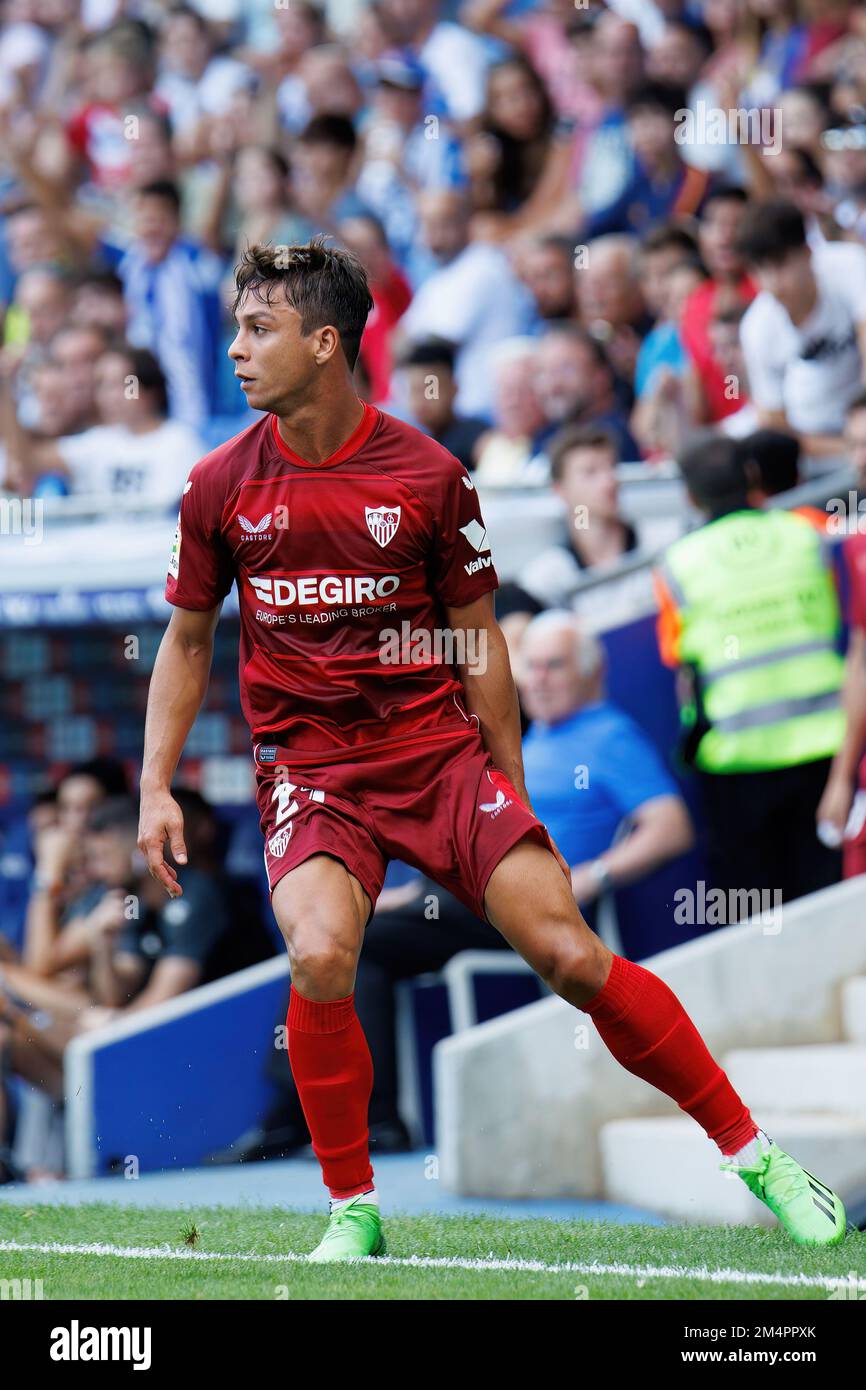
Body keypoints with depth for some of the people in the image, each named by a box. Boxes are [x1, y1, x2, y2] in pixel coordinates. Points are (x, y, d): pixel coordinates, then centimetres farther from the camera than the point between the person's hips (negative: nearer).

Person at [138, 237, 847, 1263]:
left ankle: (751, 1152, 4)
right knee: (320, 958, -27)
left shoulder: (428, 475, -4)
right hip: (306, 769, 1)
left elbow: (477, 641, 5)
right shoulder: (222, 486, 1)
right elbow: (187, 640, 12)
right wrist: (155, 788, 4)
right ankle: (353, 1211, -8)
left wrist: (512, 798, 7)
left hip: (438, 749, -1)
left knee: (572, 958, -10)